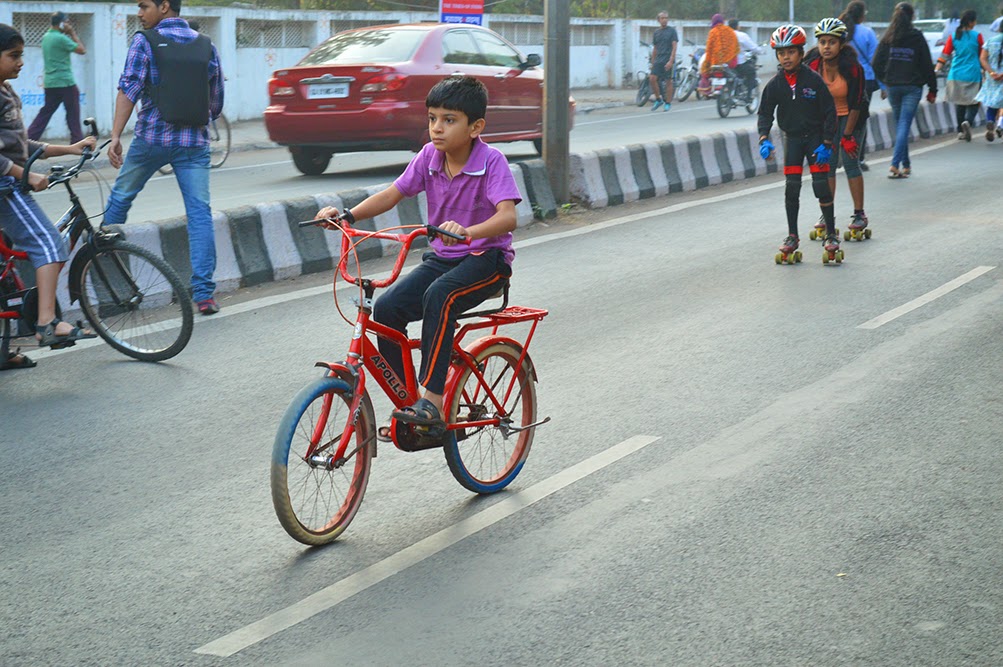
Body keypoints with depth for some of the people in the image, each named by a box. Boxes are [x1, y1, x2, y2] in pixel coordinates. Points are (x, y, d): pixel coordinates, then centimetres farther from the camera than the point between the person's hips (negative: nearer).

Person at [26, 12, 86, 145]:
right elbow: (82, 50, -11)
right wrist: (73, 34, -2)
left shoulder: (46, 37, 12)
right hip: (65, 82, -8)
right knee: (73, 113, 1)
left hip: (49, 82, 8)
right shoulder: (61, 38, -14)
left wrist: (69, 35, 15)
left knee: (45, 112, 9)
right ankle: (77, 141, 3)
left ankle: (29, 138, 2)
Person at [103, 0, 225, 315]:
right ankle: (204, 293, -7)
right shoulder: (207, 46, 8)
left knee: (120, 197, 19)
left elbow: (128, 90, -13)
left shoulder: (144, 41, -3)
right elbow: (216, 104, 13)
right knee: (200, 213, -1)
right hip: (194, 143, 2)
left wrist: (115, 136, -15)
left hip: (151, 138, -2)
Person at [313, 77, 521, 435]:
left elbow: (508, 216, -29)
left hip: (487, 259, -6)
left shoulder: (491, 161, -16)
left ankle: (432, 400, -33)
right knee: (386, 308, -13)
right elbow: (392, 194, 3)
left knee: (439, 296, -35)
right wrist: (348, 215, -13)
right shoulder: (429, 156, 0)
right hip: (442, 257, 6)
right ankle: (406, 402, -1)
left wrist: (467, 231, -48)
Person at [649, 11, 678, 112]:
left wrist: (671, 61, -16)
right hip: (658, 60, 4)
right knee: (652, 78, -9)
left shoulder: (672, 31, 0)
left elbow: (674, 47, -7)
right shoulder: (656, 33, 14)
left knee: (668, 81, -2)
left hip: (668, 60, -4)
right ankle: (658, 99, 6)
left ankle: (668, 103, 7)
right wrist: (652, 63, 15)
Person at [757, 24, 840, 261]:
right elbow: (765, 112, 3)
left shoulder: (814, 80, -12)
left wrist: (826, 143, -11)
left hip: (815, 137, -3)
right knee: (792, 187, 2)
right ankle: (792, 236, 11)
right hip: (792, 138, 3)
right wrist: (764, 139, -12)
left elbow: (830, 111, -8)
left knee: (821, 184, -5)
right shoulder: (775, 84, -4)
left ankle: (831, 233, 5)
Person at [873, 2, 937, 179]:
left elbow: (876, 63, 2)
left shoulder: (887, 38, 2)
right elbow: (927, 64, -2)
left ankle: (906, 164, 23)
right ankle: (895, 165, -18)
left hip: (892, 86, 3)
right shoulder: (917, 37, -4)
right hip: (912, 86, -3)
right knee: (904, 125, -6)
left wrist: (883, 83, 14)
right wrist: (932, 89, 4)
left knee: (900, 124, 16)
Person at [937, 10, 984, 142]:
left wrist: (936, 70, -6)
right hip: (973, 75, -3)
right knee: (973, 102, 3)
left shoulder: (953, 37, 2)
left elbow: (945, 55, -5)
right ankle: (968, 121, -25)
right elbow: (982, 56, 3)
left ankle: (961, 131, 17)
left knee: (959, 103, 15)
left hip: (956, 75, 3)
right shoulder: (977, 36, -5)